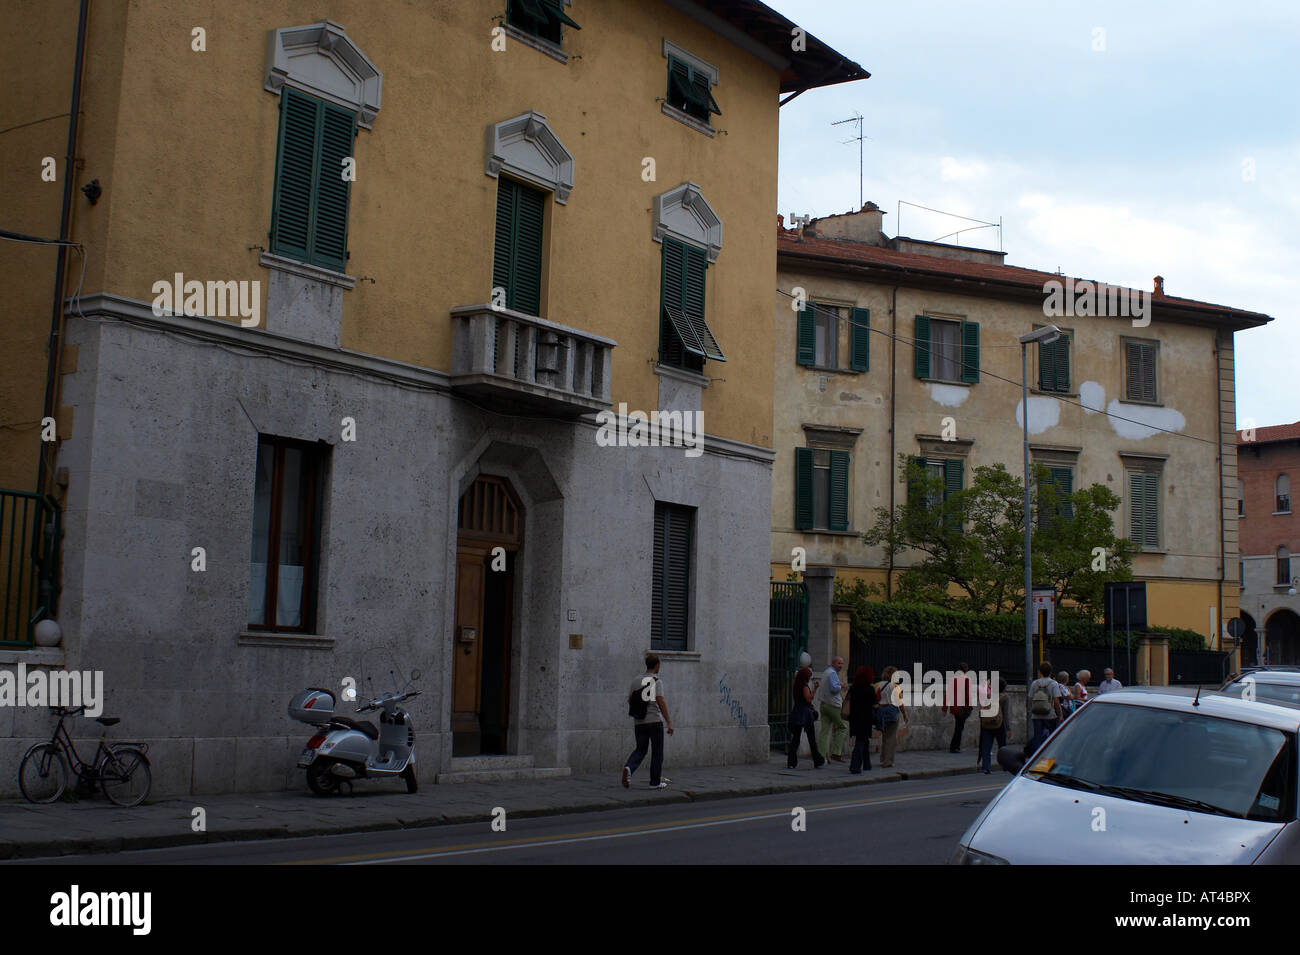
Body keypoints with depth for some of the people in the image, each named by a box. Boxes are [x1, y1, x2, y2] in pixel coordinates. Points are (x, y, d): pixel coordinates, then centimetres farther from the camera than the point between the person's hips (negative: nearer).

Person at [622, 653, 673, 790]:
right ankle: (655, 782, 10)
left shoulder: (636, 681, 9)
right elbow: (660, 702, -16)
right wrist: (669, 723, -16)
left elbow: (630, 700, 15)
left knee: (640, 750, 11)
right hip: (655, 721, -4)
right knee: (657, 752, 7)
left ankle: (628, 768, -16)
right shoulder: (657, 681, -7)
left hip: (639, 722, 5)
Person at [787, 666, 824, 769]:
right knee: (812, 739, 2)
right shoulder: (805, 686, -12)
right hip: (805, 713, -7)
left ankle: (791, 762, -2)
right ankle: (817, 762, 7)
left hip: (796, 714, 7)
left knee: (795, 738, 5)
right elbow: (808, 699, -17)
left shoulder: (797, 686, 11)